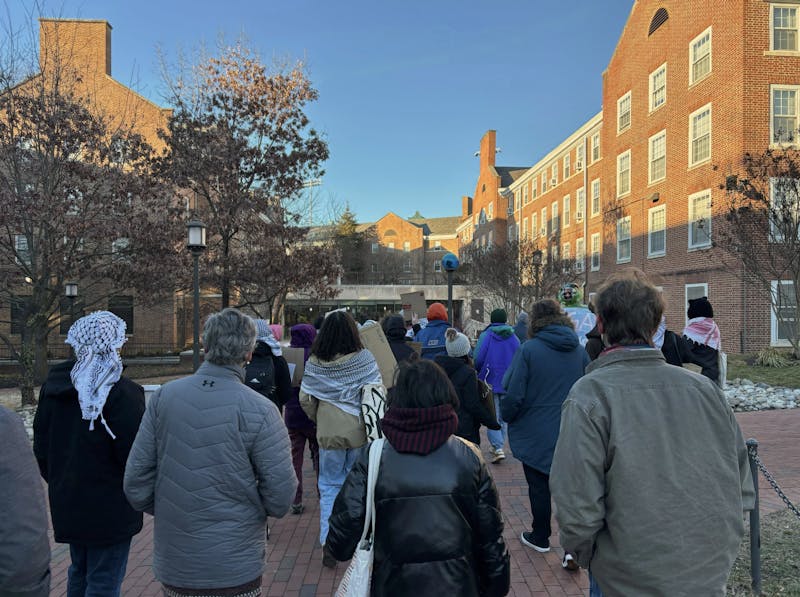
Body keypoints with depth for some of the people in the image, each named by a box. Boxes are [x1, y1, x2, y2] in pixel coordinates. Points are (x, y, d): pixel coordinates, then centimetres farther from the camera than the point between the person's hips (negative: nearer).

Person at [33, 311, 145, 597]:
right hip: (109, 509, -7)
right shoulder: (122, 392, -21)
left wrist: (57, 482, 21)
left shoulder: (54, 384, 1)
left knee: (79, 573, 24)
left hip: (67, 504, 7)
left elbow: (41, 445, 10)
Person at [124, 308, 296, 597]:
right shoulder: (260, 411, -19)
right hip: (236, 571, -3)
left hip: (172, 565, 4)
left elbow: (135, 483, -3)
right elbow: (280, 499, -16)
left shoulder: (163, 396, -8)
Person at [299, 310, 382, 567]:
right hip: (360, 432, 0)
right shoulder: (364, 358, -10)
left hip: (329, 433, 1)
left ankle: (328, 543, 6)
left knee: (329, 487, 13)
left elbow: (305, 399, -1)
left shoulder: (315, 363, -5)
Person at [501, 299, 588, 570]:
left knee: (539, 487, 14)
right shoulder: (579, 350, -2)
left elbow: (514, 394, -17)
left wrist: (506, 416, 1)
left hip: (535, 433, -3)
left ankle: (540, 537, 31)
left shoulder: (529, 349, -16)